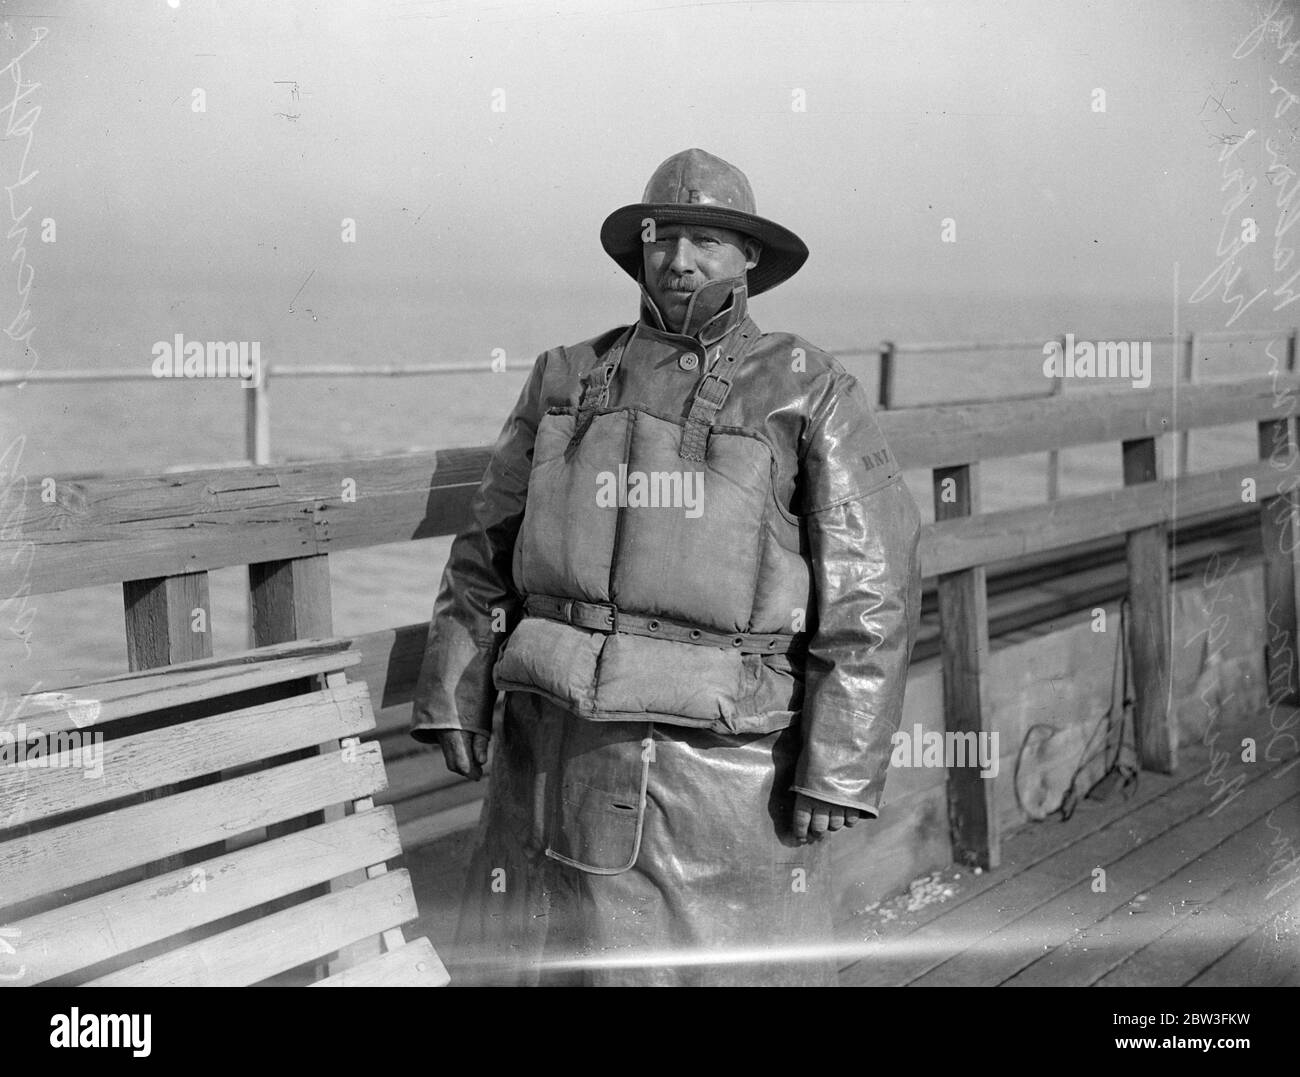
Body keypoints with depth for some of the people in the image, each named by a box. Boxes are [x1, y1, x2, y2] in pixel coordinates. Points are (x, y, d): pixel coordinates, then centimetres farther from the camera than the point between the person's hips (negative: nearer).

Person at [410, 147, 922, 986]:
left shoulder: (812, 393, -1)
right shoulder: (569, 379, 10)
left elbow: (872, 587, -5)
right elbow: (487, 552, 13)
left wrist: (839, 769, -10)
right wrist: (456, 698, 5)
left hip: (730, 753, -3)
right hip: (559, 750, 3)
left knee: (740, 962, 6)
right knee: (537, 953, 11)